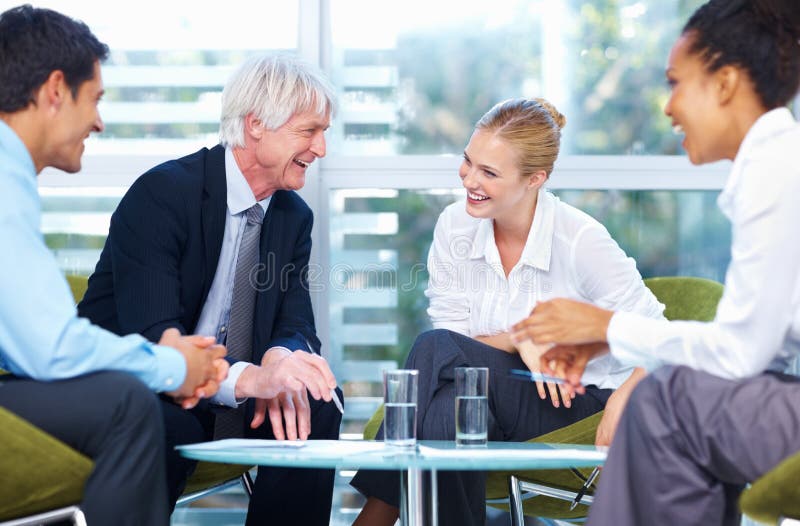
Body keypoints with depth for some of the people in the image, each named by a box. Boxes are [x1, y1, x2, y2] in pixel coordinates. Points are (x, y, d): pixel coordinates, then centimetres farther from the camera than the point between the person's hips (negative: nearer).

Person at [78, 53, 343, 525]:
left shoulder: (295, 216, 5)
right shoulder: (161, 194, -19)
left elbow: (296, 326, 0)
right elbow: (151, 337, -29)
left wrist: (282, 357, -27)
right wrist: (248, 378, -46)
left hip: (219, 397, 7)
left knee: (318, 404, -17)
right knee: (172, 425, -37)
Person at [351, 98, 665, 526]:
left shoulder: (579, 239, -14)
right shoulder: (454, 226, -1)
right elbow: (450, 328, 0)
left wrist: (623, 398, -33)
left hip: (581, 405, -4)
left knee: (435, 348, -29)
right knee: (447, 405, -35)